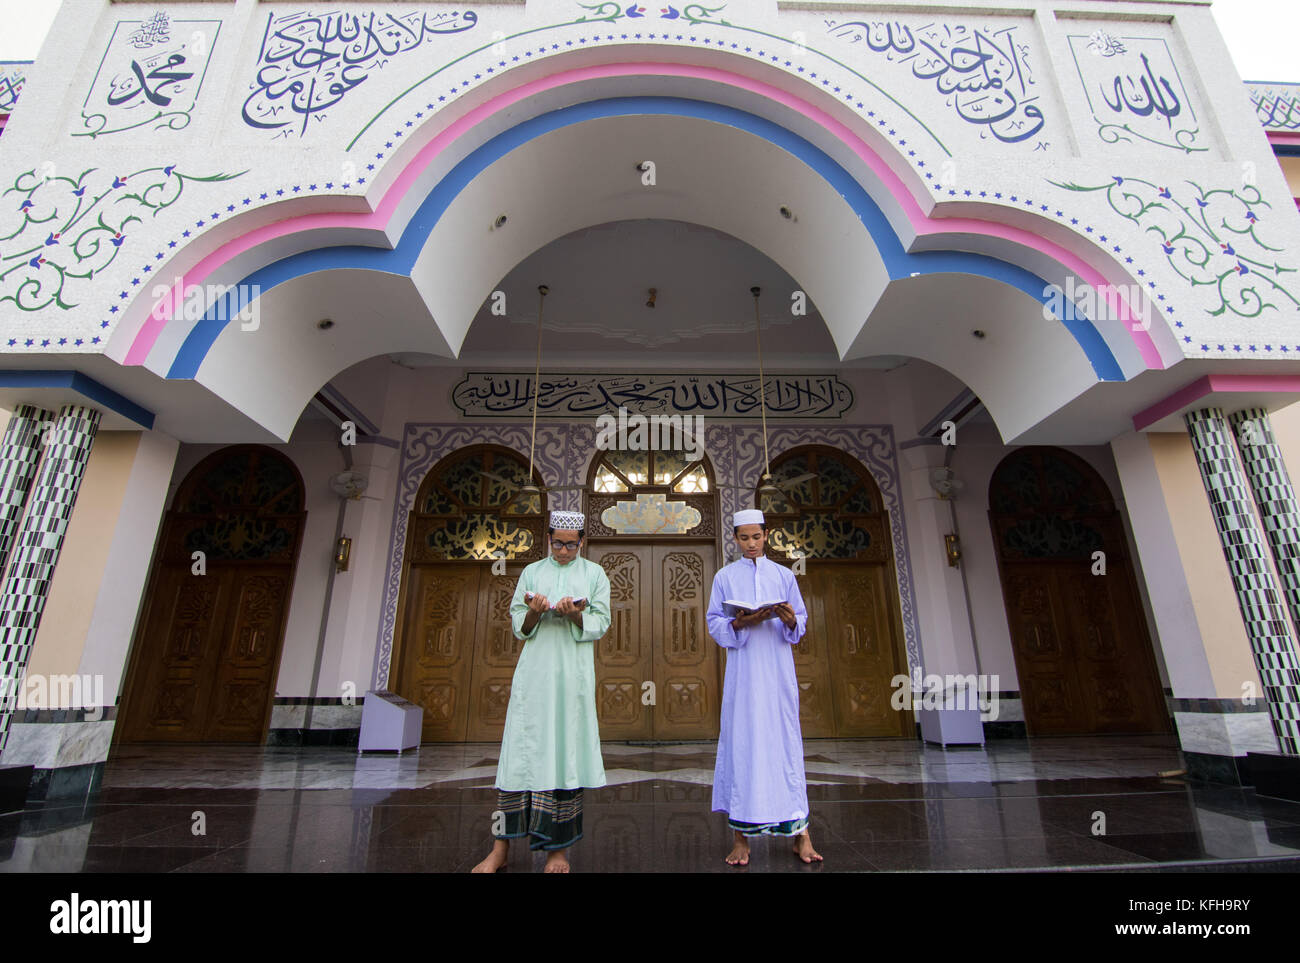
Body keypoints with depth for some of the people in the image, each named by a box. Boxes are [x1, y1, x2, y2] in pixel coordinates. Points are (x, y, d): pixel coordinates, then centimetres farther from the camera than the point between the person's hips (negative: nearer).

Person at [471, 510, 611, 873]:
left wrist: (575, 615, -17)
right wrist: (534, 612, -13)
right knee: (521, 749, 0)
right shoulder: (532, 572, 12)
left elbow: (600, 623, 2)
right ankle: (500, 848, 10)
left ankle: (558, 849, 12)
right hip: (535, 670, 1)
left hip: (573, 673, -1)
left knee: (566, 750, 0)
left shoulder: (594, 574, 8)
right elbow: (519, 626, 9)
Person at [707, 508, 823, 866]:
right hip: (743, 671, -1)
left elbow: (801, 623, 9)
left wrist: (790, 620, -13)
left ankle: (800, 834, 11)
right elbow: (715, 624, 3)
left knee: (785, 740, 2)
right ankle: (741, 837, 7)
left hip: (777, 671, 1)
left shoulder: (784, 575, 11)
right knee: (741, 742, -2)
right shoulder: (724, 577, 8)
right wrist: (741, 623, -16)